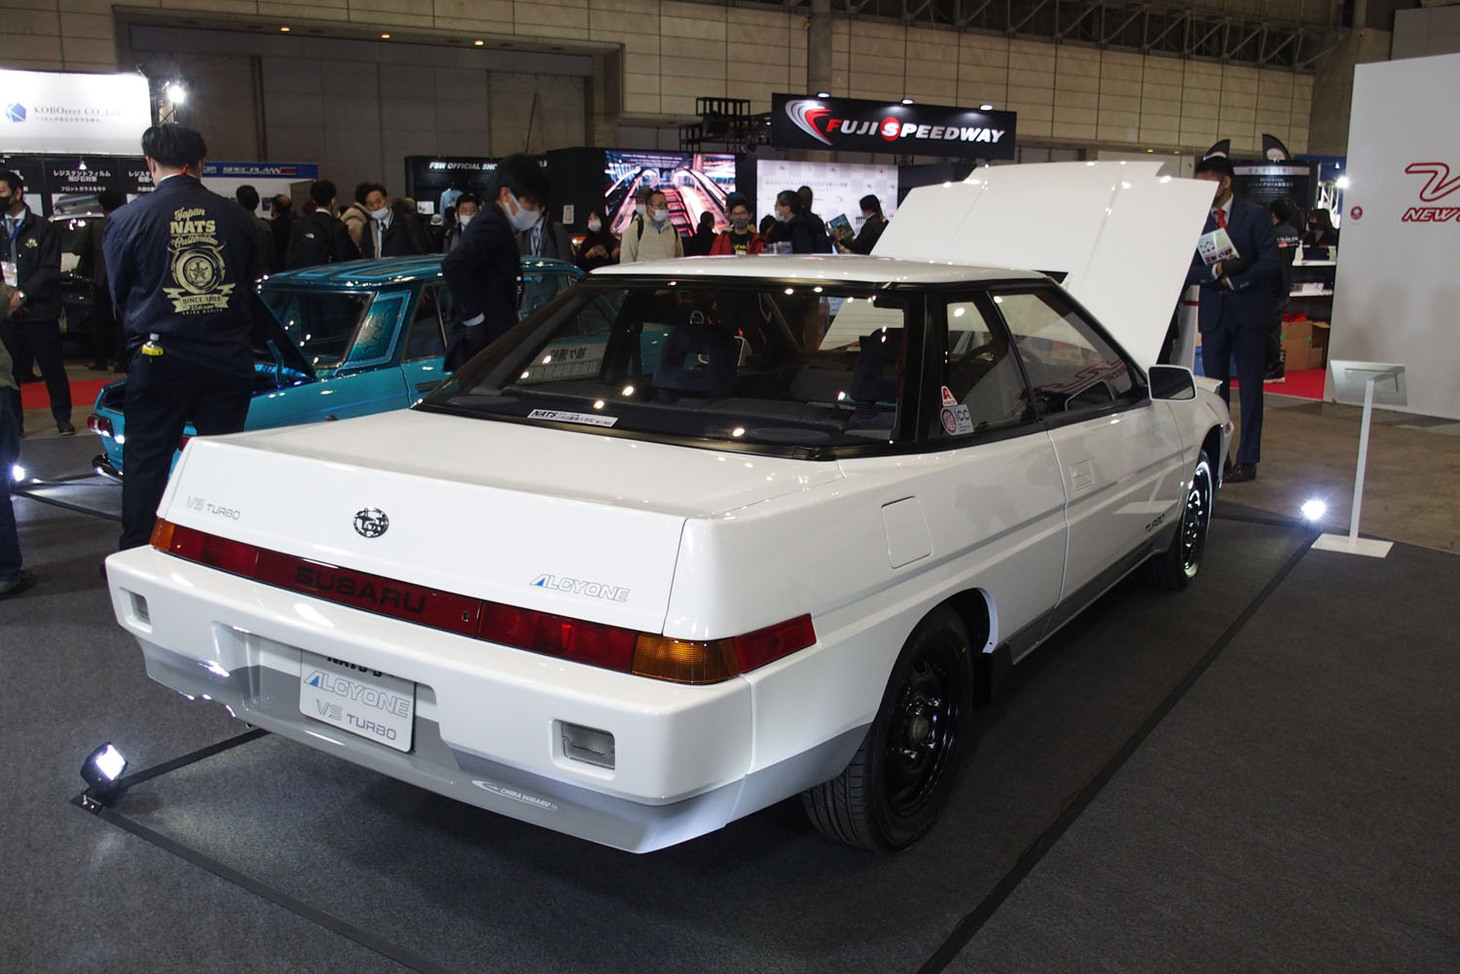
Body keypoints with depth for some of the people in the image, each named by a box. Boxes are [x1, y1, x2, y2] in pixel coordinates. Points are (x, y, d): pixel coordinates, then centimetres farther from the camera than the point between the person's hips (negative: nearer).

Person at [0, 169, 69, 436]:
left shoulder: (43, 228, 1)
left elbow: (50, 271, -6)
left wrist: (23, 294, -14)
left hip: (39, 311, -3)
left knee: (52, 368, 2)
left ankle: (63, 418, 12)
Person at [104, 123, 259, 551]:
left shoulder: (128, 218, -5)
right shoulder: (235, 217, 1)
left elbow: (119, 292, 7)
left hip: (160, 359, -2)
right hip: (229, 360, 2)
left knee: (145, 460, 8)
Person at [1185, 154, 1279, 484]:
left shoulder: (1255, 215, -2)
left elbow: (1270, 262, -8)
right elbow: (1189, 270, 0)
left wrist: (1233, 281, -14)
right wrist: (1216, 271, -18)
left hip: (1248, 311, -3)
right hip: (1213, 313, 3)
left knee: (1250, 386, 1)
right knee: (1214, 386, 6)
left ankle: (1247, 460, 5)